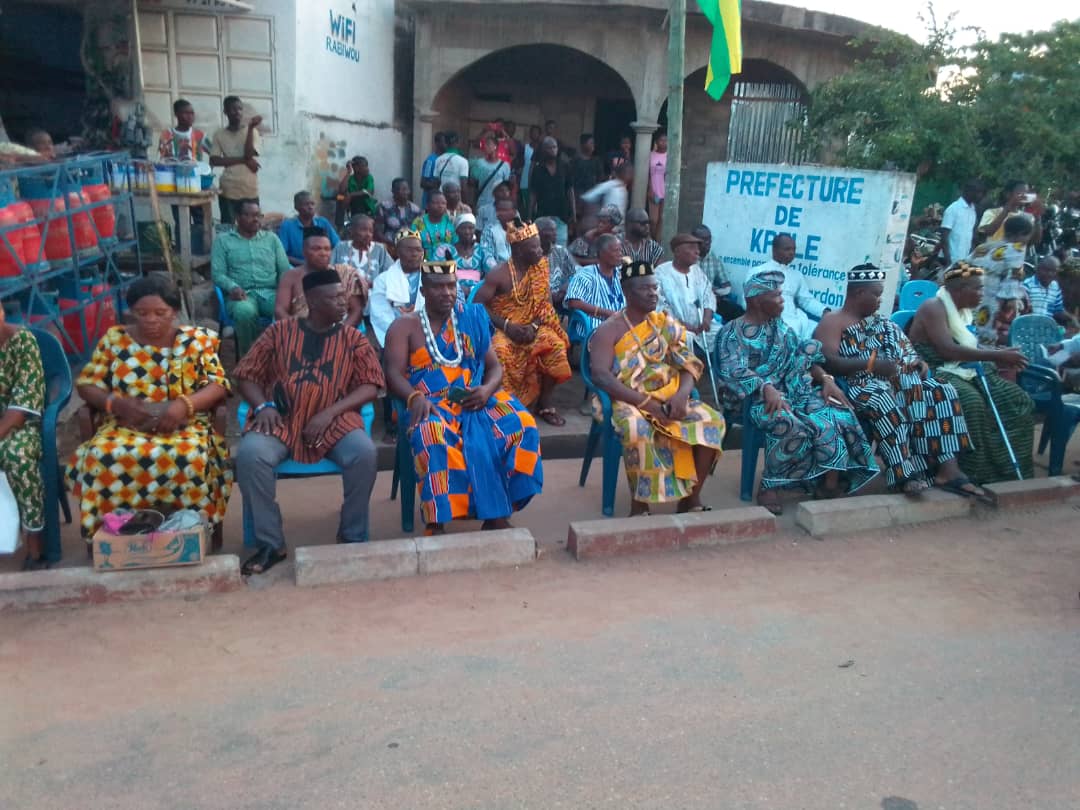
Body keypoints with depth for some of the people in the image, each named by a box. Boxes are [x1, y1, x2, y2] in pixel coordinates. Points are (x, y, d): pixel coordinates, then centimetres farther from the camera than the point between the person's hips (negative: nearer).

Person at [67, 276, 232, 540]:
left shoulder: (197, 339, 5)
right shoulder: (114, 339, 9)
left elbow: (218, 386, -2)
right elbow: (86, 385, 9)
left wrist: (184, 405, -21)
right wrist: (117, 403, -12)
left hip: (185, 425, -1)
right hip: (125, 426, 2)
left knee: (188, 458, -35)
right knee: (101, 457, -31)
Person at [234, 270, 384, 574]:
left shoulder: (353, 339, 10)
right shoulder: (280, 331, 10)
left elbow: (370, 386, 1)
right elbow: (246, 375, 10)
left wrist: (330, 412, -13)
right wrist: (263, 406, -11)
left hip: (334, 421, 0)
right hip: (281, 420, 0)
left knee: (364, 452, -30)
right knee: (250, 454, -30)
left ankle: (353, 537, -9)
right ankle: (270, 543, -13)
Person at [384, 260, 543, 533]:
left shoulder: (472, 319, 16)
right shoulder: (404, 326, 8)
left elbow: (494, 367, 15)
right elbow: (394, 374, -4)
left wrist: (487, 390, -9)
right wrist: (415, 397, -25)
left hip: (476, 400, 3)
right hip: (432, 405, -3)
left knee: (522, 424, -25)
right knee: (433, 436, -39)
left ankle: (497, 514, -18)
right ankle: (436, 522, -34)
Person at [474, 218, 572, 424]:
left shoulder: (540, 268, 1)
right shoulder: (499, 274, -13)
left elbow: (546, 305, 2)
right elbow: (478, 306, -14)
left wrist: (534, 326, -17)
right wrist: (507, 326, -21)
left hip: (532, 327, 4)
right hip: (502, 329, -4)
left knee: (555, 344, -25)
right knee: (500, 351, -36)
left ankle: (545, 403, -11)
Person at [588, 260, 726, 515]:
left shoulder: (666, 324, 13)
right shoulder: (609, 330, -4)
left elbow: (689, 365, 8)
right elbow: (601, 377, -17)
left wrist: (681, 395, -15)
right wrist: (646, 402, -24)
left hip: (669, 400, 5)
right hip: (628, 402, -5)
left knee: (712, 421, -17)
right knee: (638, 430, -38)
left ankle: (691, 498, -7)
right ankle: (639, 505, -20)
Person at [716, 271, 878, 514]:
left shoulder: (780, 327, 17)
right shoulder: (733, 332, -4)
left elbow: (805, 357, 14)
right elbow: (734, 371, -20)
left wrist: (826, 379, -4)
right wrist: (767, 388, -35)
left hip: (791, 392, 7)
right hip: (756, 398, -6)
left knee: (834, 413, -19)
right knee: (791, 425, -36)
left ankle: (831, 482, -18)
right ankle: (769, 486, -23)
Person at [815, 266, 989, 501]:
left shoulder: (881, 321, 28)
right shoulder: (833, 322, 2)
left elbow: (905, 351, 24)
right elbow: (828, 361, -15)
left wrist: (918, 362, -1)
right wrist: (871, 364, -24)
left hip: (900, 382, 8)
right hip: (862, 385, -7)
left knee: (942, 391, -14)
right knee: (884, 403, -40)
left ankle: (949, 470, -24)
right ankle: (904, 475, -42)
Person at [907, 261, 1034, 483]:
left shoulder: (964, 310, 14)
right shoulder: (934, 308, -14)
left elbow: (971, 347, 17)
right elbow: (948, 350, -26)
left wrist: (1000, 356, -3)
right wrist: (997, 356, -25)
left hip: (968, 372, 9)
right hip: (936, 374, -9)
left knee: (1017, 400, -6)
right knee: (972, 402, -35)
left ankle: (1008, 469, 1)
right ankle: (976, 474, -22)